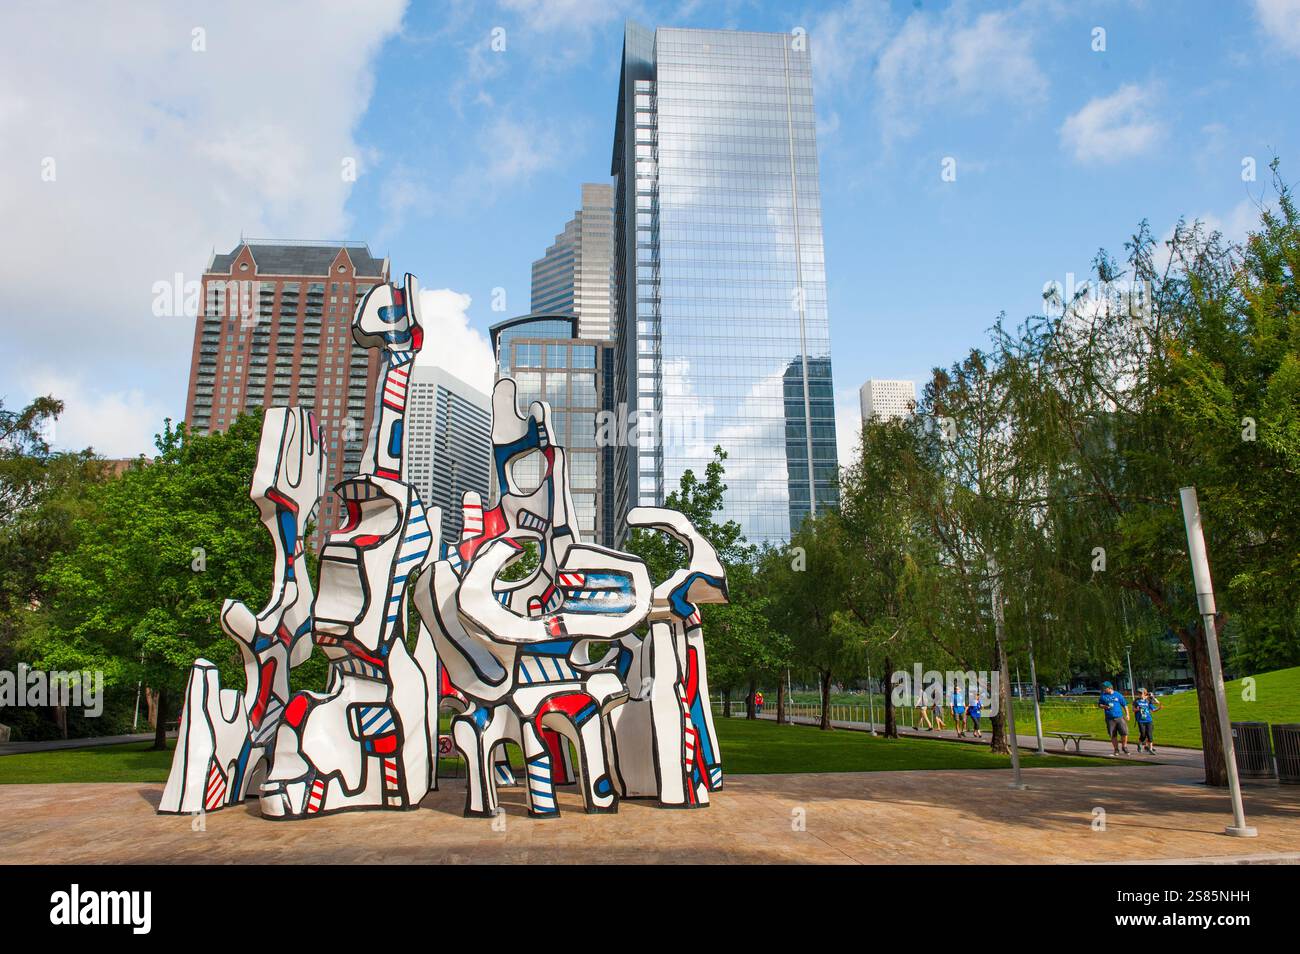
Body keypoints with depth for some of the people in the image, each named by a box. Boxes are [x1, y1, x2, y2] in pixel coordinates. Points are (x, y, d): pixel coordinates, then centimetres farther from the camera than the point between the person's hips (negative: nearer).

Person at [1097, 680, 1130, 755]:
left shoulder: (1118, 695, 4)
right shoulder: (1103, 696, 6)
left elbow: (1124, 705, 9)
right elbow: (1099, 705, 13)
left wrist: (1127, 714, 4)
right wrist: (1104, 706, -8)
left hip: (1119, 717, -1)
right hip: (1110, 719, 1)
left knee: (1124, 732, -9)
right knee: (1113, 735, 4)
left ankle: (1124, 747, 14)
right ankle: (1116, 749, 17)